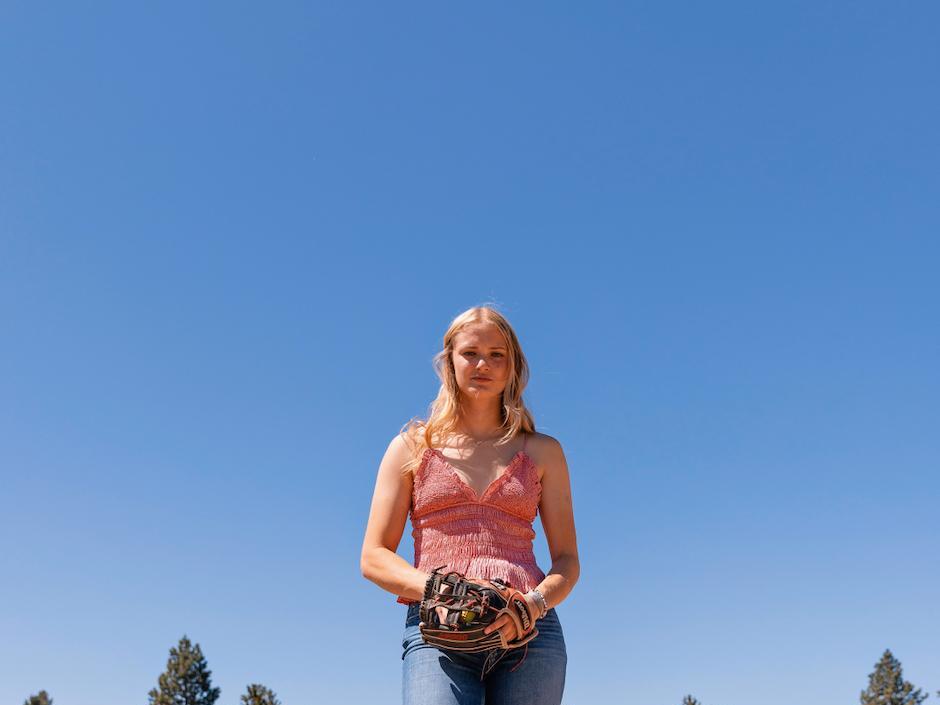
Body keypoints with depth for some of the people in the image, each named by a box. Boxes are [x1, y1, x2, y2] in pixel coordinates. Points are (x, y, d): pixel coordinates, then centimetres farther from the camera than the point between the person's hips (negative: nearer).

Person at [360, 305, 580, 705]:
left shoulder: (543, 452, 15)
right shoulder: (412, 447, 13)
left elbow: (567, 560, 12)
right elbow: (374, 557, 8)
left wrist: (535, 602, -10)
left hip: (527, 631, 1)